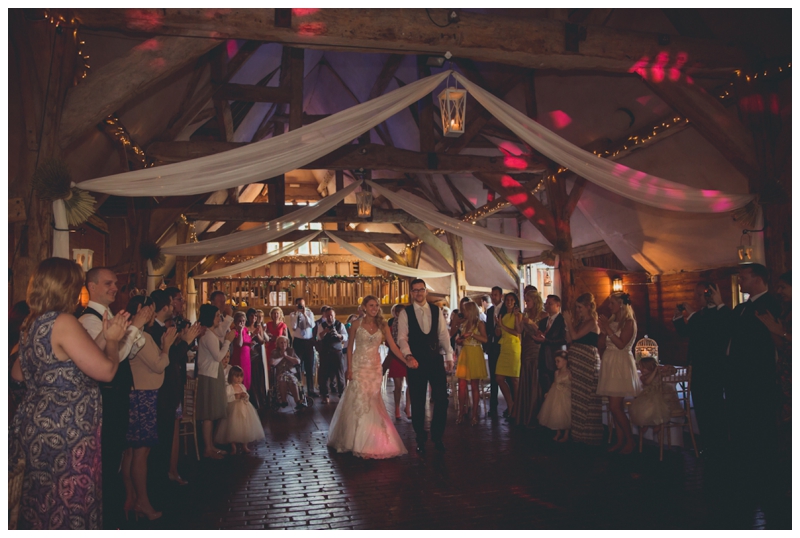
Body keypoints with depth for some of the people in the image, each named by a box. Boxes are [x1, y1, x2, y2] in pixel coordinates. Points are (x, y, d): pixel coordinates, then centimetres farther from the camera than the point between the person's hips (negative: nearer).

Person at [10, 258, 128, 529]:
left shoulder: (30, 323, 9)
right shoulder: (63, 322, -19)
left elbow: (18, 373, 23)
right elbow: (106, 371, -22)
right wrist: (112, 340, -4)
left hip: (37, 423, 9)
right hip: (66, 430, -9)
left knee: (43, 504, 21)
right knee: (69, 506, 3)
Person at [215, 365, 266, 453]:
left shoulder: (242, 386, 10)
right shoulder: (228, 387, -8)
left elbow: (247, 398, 14)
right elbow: (226, 398, -17)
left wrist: (245, 396, -8)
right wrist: (235, 397, -23)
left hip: (244, 408, 5)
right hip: (233, 409, -5)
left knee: (245, 426, 4)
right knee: (233, 427, -7)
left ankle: (245, 445, 16)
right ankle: (233, 447, 10)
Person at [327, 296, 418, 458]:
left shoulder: (383, 326, 3)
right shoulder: (357, 324, -1)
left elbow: (393, 347, -6)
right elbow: (349, 347, 2)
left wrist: (407, 360, -21)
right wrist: (349, 369, -6)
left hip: (375, 367, 2)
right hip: (359, 367, -2)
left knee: (371, 403, 3)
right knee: (358, 401, -1)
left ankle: (370, 441, 13)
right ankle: (357, 441, 15)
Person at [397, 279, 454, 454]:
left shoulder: (436, 310, 7)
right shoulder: (405, 313, -2)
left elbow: (443, 334, 8)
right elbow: (402, 337, -8)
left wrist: (449, 355, 3)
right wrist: (407, 354, -24)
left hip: (436, 360, 2)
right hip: (416, 361, -2)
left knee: (441, 400, 3)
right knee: (418, 402, 8)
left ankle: (437, 436, 23)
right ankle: (421, 440, 24)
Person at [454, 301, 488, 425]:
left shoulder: (479, 323, -2)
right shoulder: (464, 324, 14)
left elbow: (485, 339, -14)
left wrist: (472, 334, -17)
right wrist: (460, 339, 1)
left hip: (475, 355, -5)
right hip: (464, 354, 5)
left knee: (474, 386, 1)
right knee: (461, 386, -1)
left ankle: (474, 414, 8)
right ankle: (461, 412, 5)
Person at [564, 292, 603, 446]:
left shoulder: (592, 322, -8)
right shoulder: (580, 321, 16)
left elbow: (575, 336, -17)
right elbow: (569, 340, 9)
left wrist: (568, 320, -6)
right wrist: (568, 323, 3)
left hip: (587, 362, -8)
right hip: (576, 361, 8)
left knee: (585, 396, -4)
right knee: (577, 396, 9)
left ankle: (588, 434, 5)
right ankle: (578, 431, 17)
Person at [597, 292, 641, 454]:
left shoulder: (629, 322, -7)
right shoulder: (611, 321, 12)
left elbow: (621, 344, -18)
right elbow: (600, 343, 9)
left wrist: (608, 328, -16)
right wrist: (603, 329, -6)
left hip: (621, 364, -7)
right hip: (609, 363, 7)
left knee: (615, 406, -9)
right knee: (614, 406, 8)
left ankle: (630, 440, 5)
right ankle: (620, 440, 16)